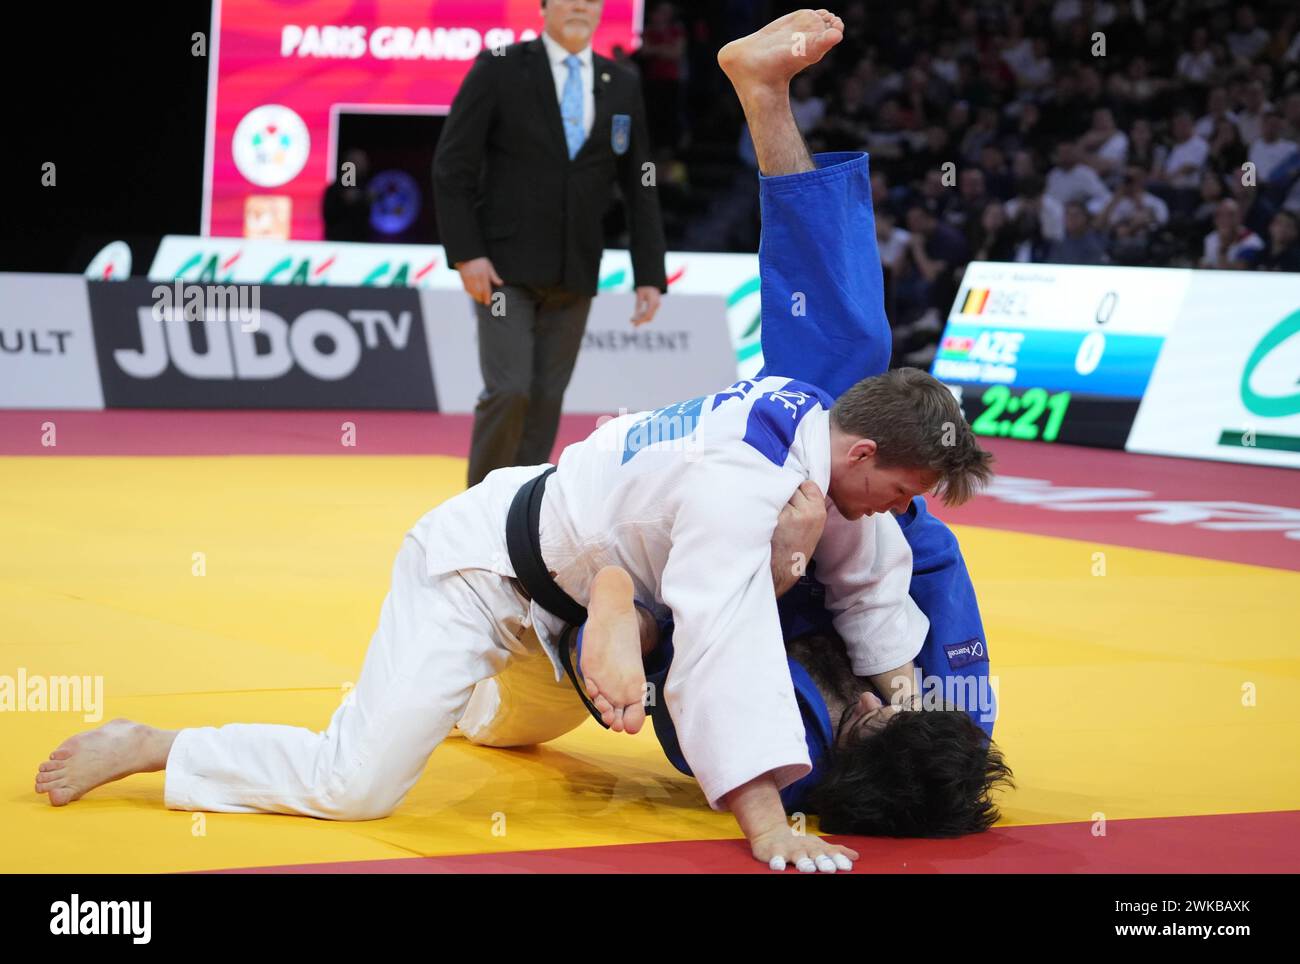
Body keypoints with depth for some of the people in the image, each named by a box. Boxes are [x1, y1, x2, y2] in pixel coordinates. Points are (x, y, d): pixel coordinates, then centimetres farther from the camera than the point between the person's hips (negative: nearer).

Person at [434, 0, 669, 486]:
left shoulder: (623, 87, 8)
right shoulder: (499, 68, -4)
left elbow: (640, 190, 10)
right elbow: (452, 166, -6)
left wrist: (650, 277, 2)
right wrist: (466, 254, -13)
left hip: (573, 275, 4)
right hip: (506, 266, -4)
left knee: (546, 401, 3)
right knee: (508, 391, -13)